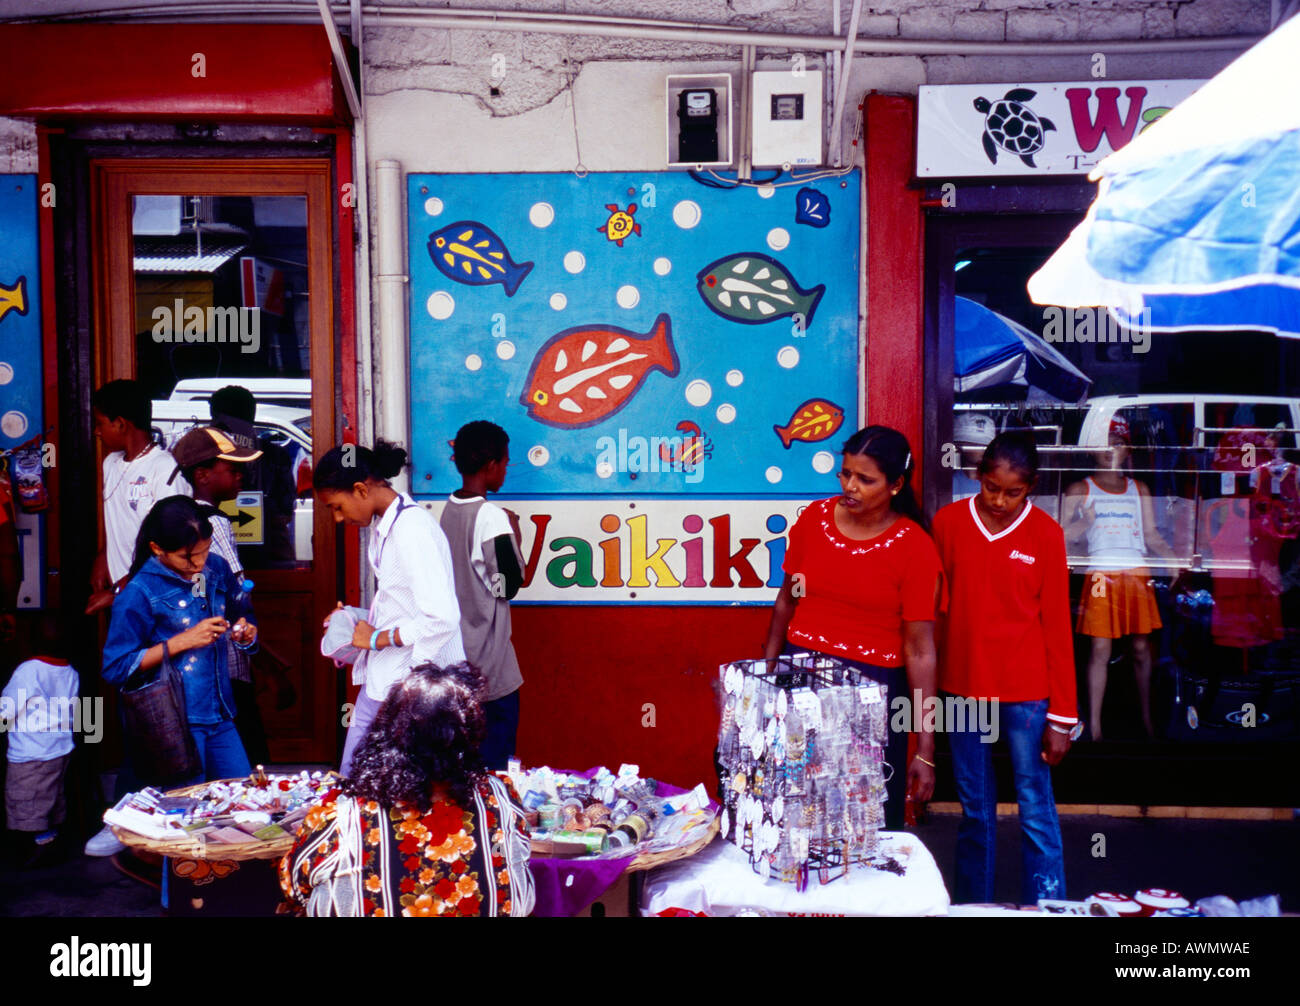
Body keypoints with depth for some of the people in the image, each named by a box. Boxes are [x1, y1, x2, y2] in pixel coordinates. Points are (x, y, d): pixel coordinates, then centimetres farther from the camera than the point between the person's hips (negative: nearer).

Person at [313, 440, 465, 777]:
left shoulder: (413, 529, -20)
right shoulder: (382, 523, 9)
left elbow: (443, 618, -27)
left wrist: (379, 638, -15)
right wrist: (357, 621, 7)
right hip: (383, 676, 9)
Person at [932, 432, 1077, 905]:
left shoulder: (1046, 534, -5)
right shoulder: (947, 523, -1)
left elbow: (1056, 625, -3)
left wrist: (1062, 715, -3)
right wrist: (929, 687, 4)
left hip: (1026, 692, -2)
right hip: (962, 687, 2)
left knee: (1036, 813, 3)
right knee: (974, 812, 13)